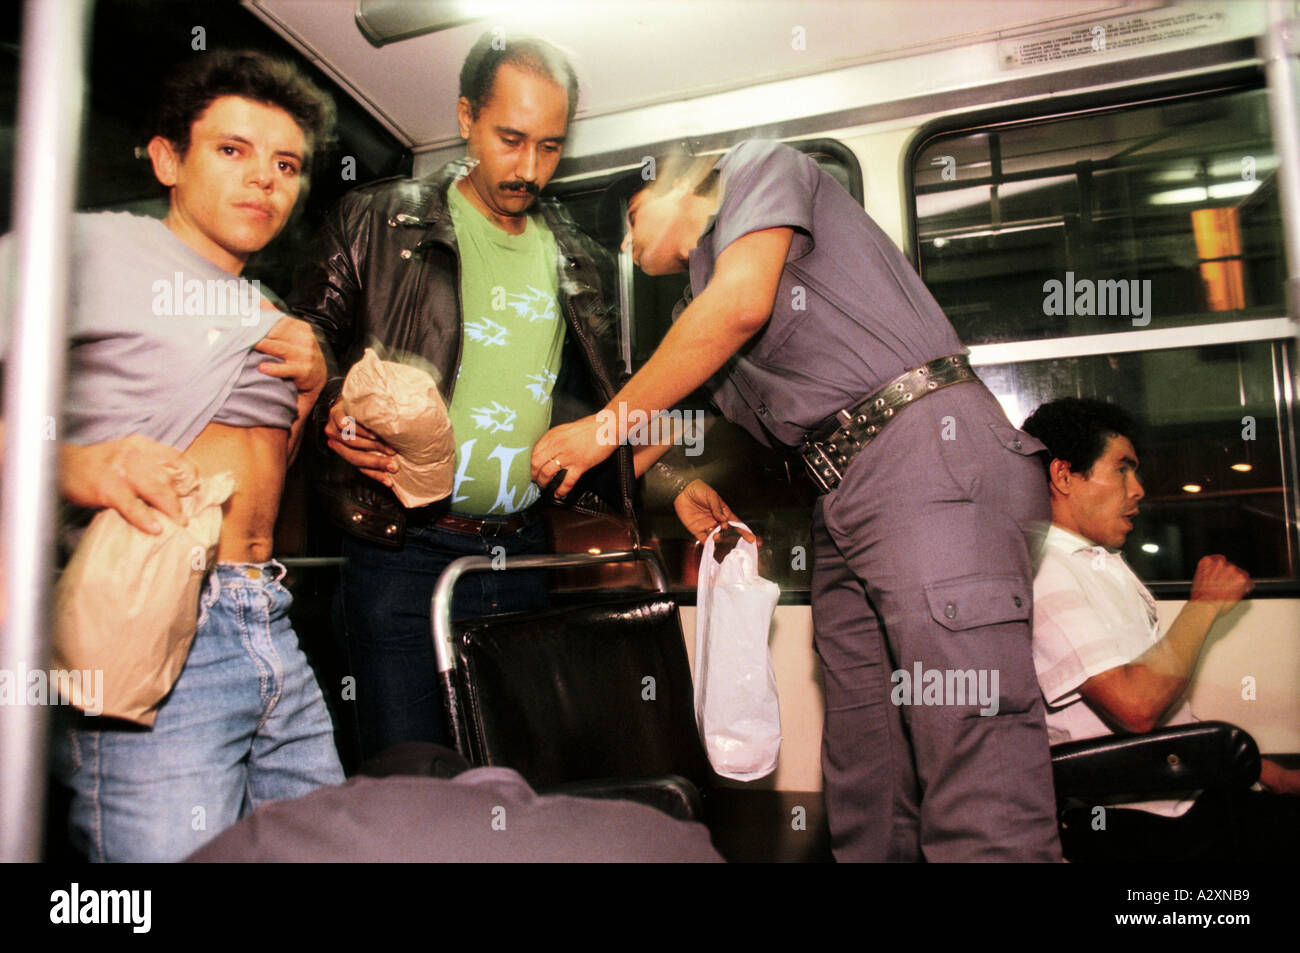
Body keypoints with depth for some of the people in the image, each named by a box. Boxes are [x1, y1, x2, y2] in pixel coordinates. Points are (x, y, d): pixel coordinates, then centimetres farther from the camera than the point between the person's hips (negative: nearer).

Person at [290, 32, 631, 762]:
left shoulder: (571, 261, 14)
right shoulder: (377, 224, 3)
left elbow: (590, 401, 18)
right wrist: (336, 412, -15)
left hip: (525, 556, 4)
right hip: (403, 548, -3)